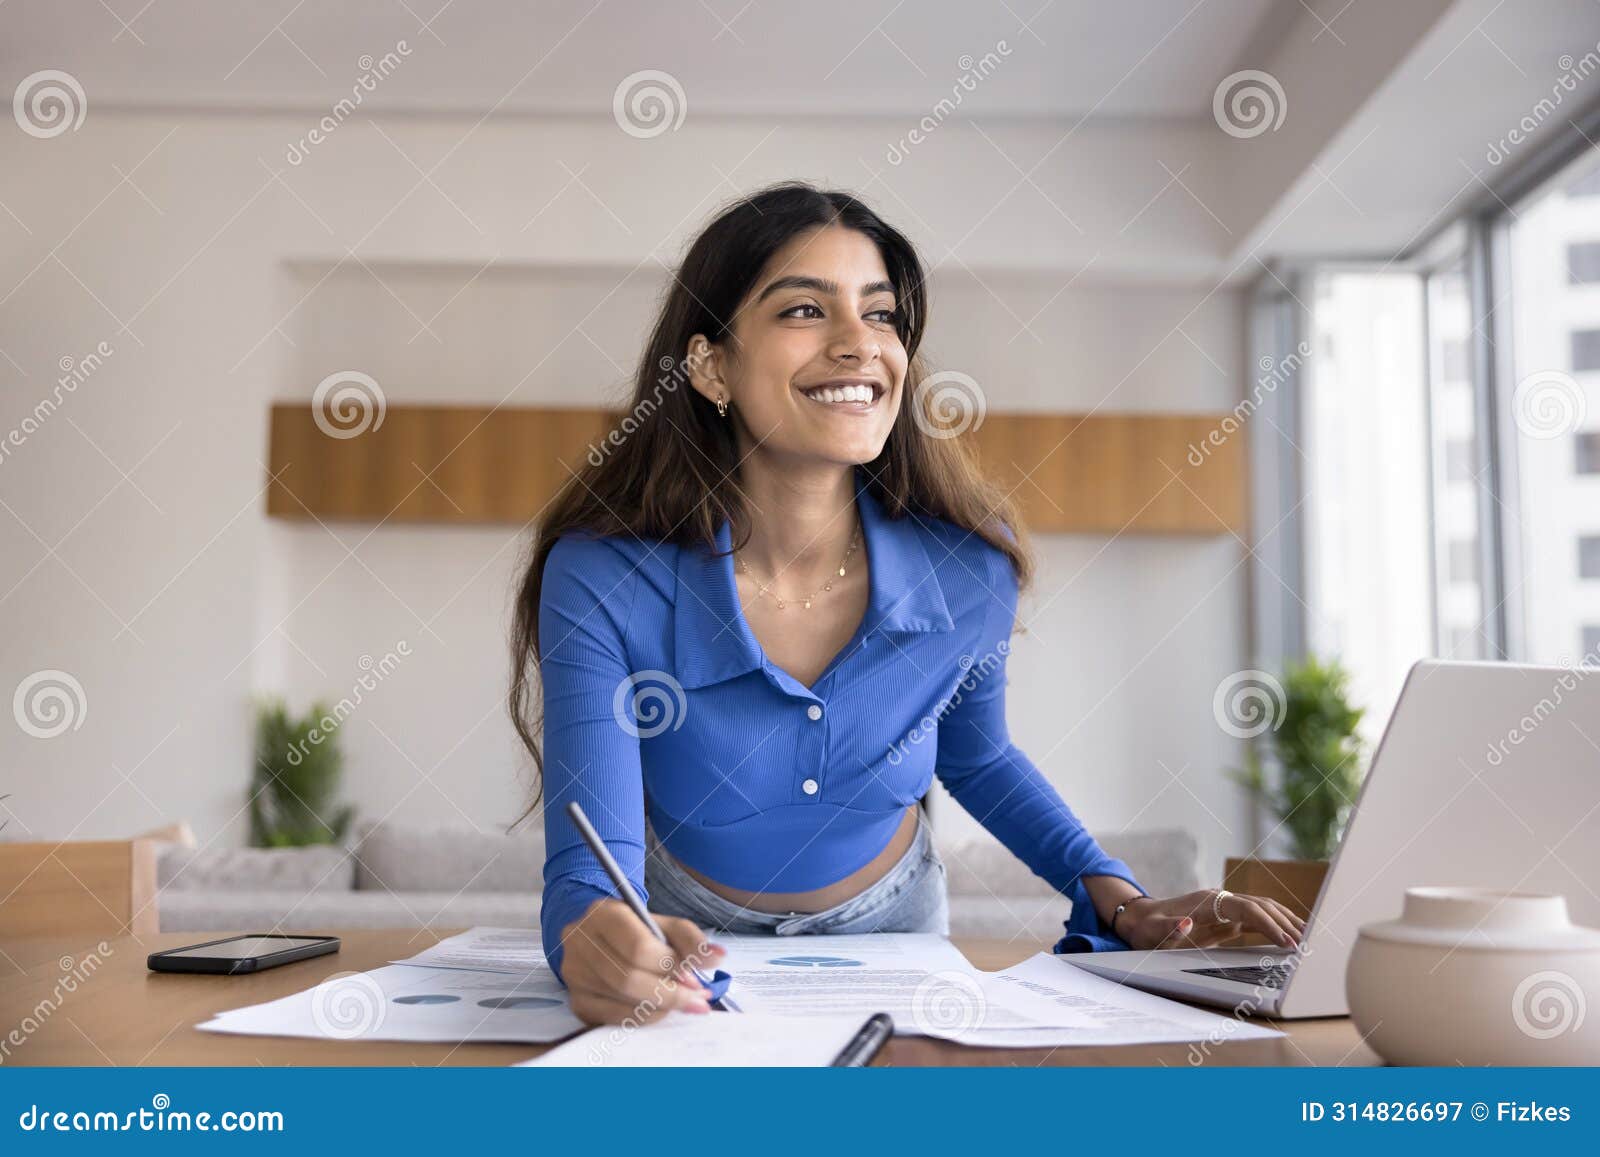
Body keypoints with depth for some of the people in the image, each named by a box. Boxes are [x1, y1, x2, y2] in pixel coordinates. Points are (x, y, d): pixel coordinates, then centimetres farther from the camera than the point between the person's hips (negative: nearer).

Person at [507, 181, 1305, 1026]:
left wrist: (1117, 899, -6)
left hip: (892, 928, 0)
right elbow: (588, 871, -27)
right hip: (688, 943, 1)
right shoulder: (601, 578, -23)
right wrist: (598, 946, -50)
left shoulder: (970, 566, -15)